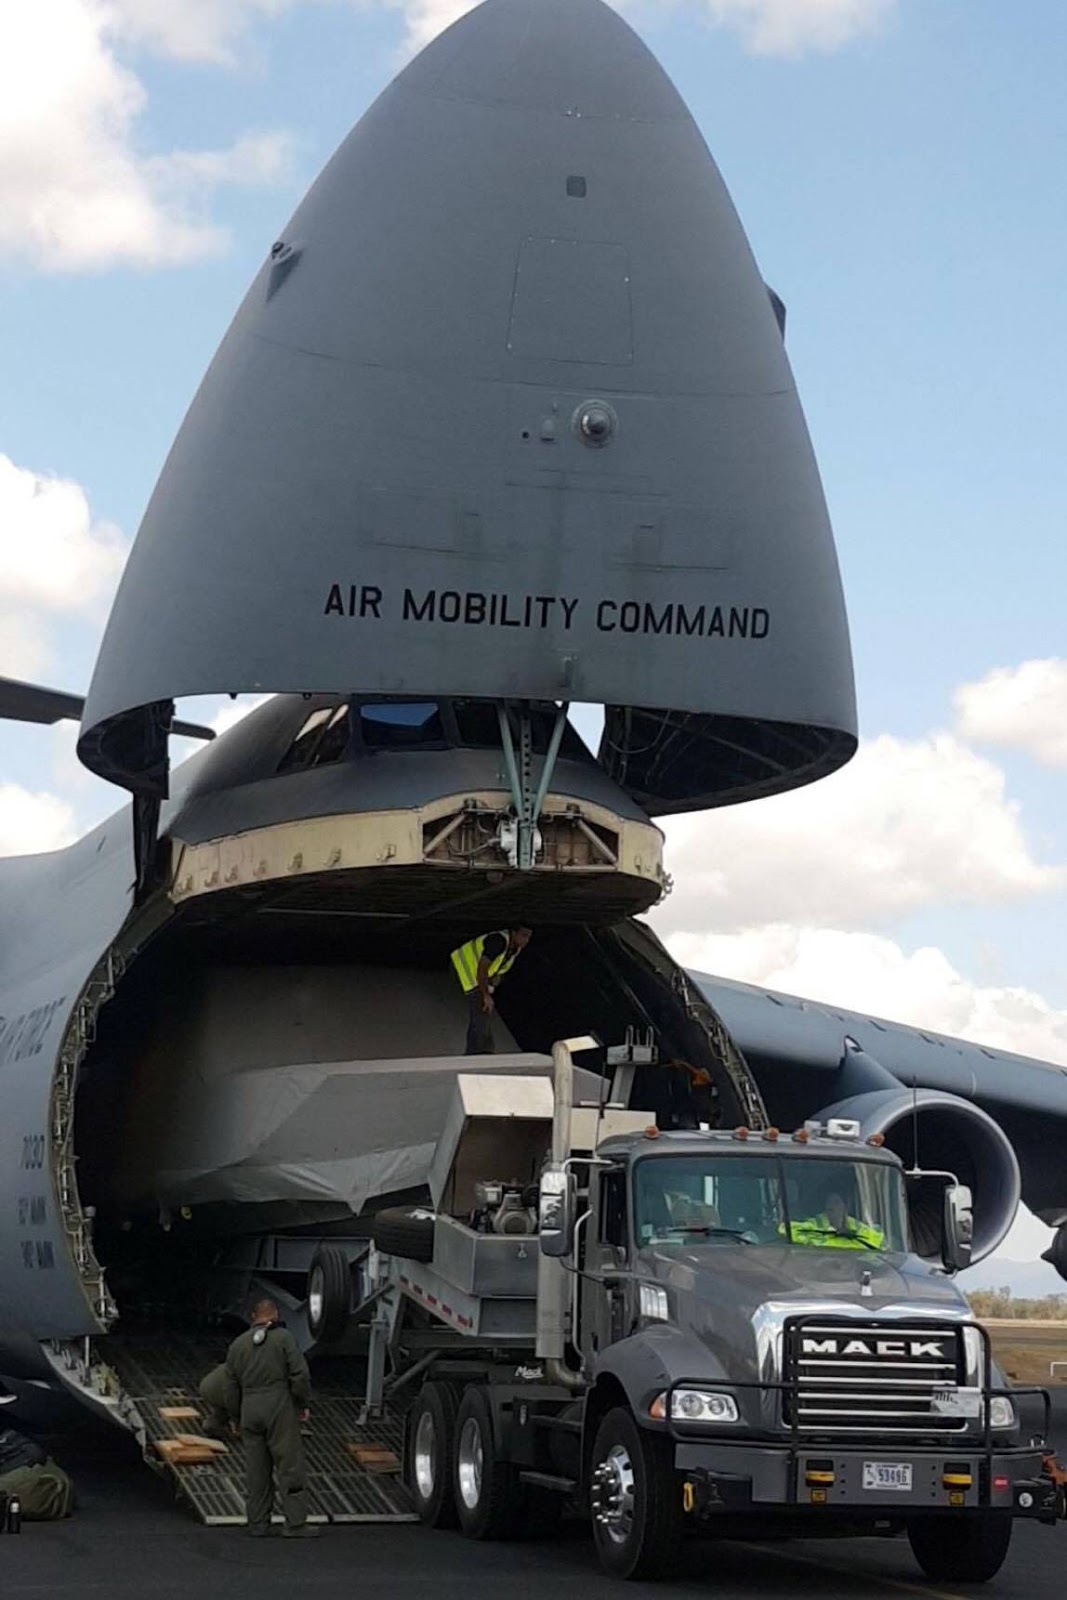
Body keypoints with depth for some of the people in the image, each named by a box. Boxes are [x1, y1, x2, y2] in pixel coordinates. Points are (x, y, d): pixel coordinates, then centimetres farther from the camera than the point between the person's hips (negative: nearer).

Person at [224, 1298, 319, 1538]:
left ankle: (257, 1523, 10)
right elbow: (300, 1374, -10)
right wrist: (304, 1404, 1)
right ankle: (295, 1523, -6)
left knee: (256, 1469, 9)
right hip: (280, 1407, -5)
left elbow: (231, 1383, 14)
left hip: (249, 1410, 5)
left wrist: (237, 1415, 22)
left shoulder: (238, 1344, 12)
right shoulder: (283, 1338, -2)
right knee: (290, 1465, -2)